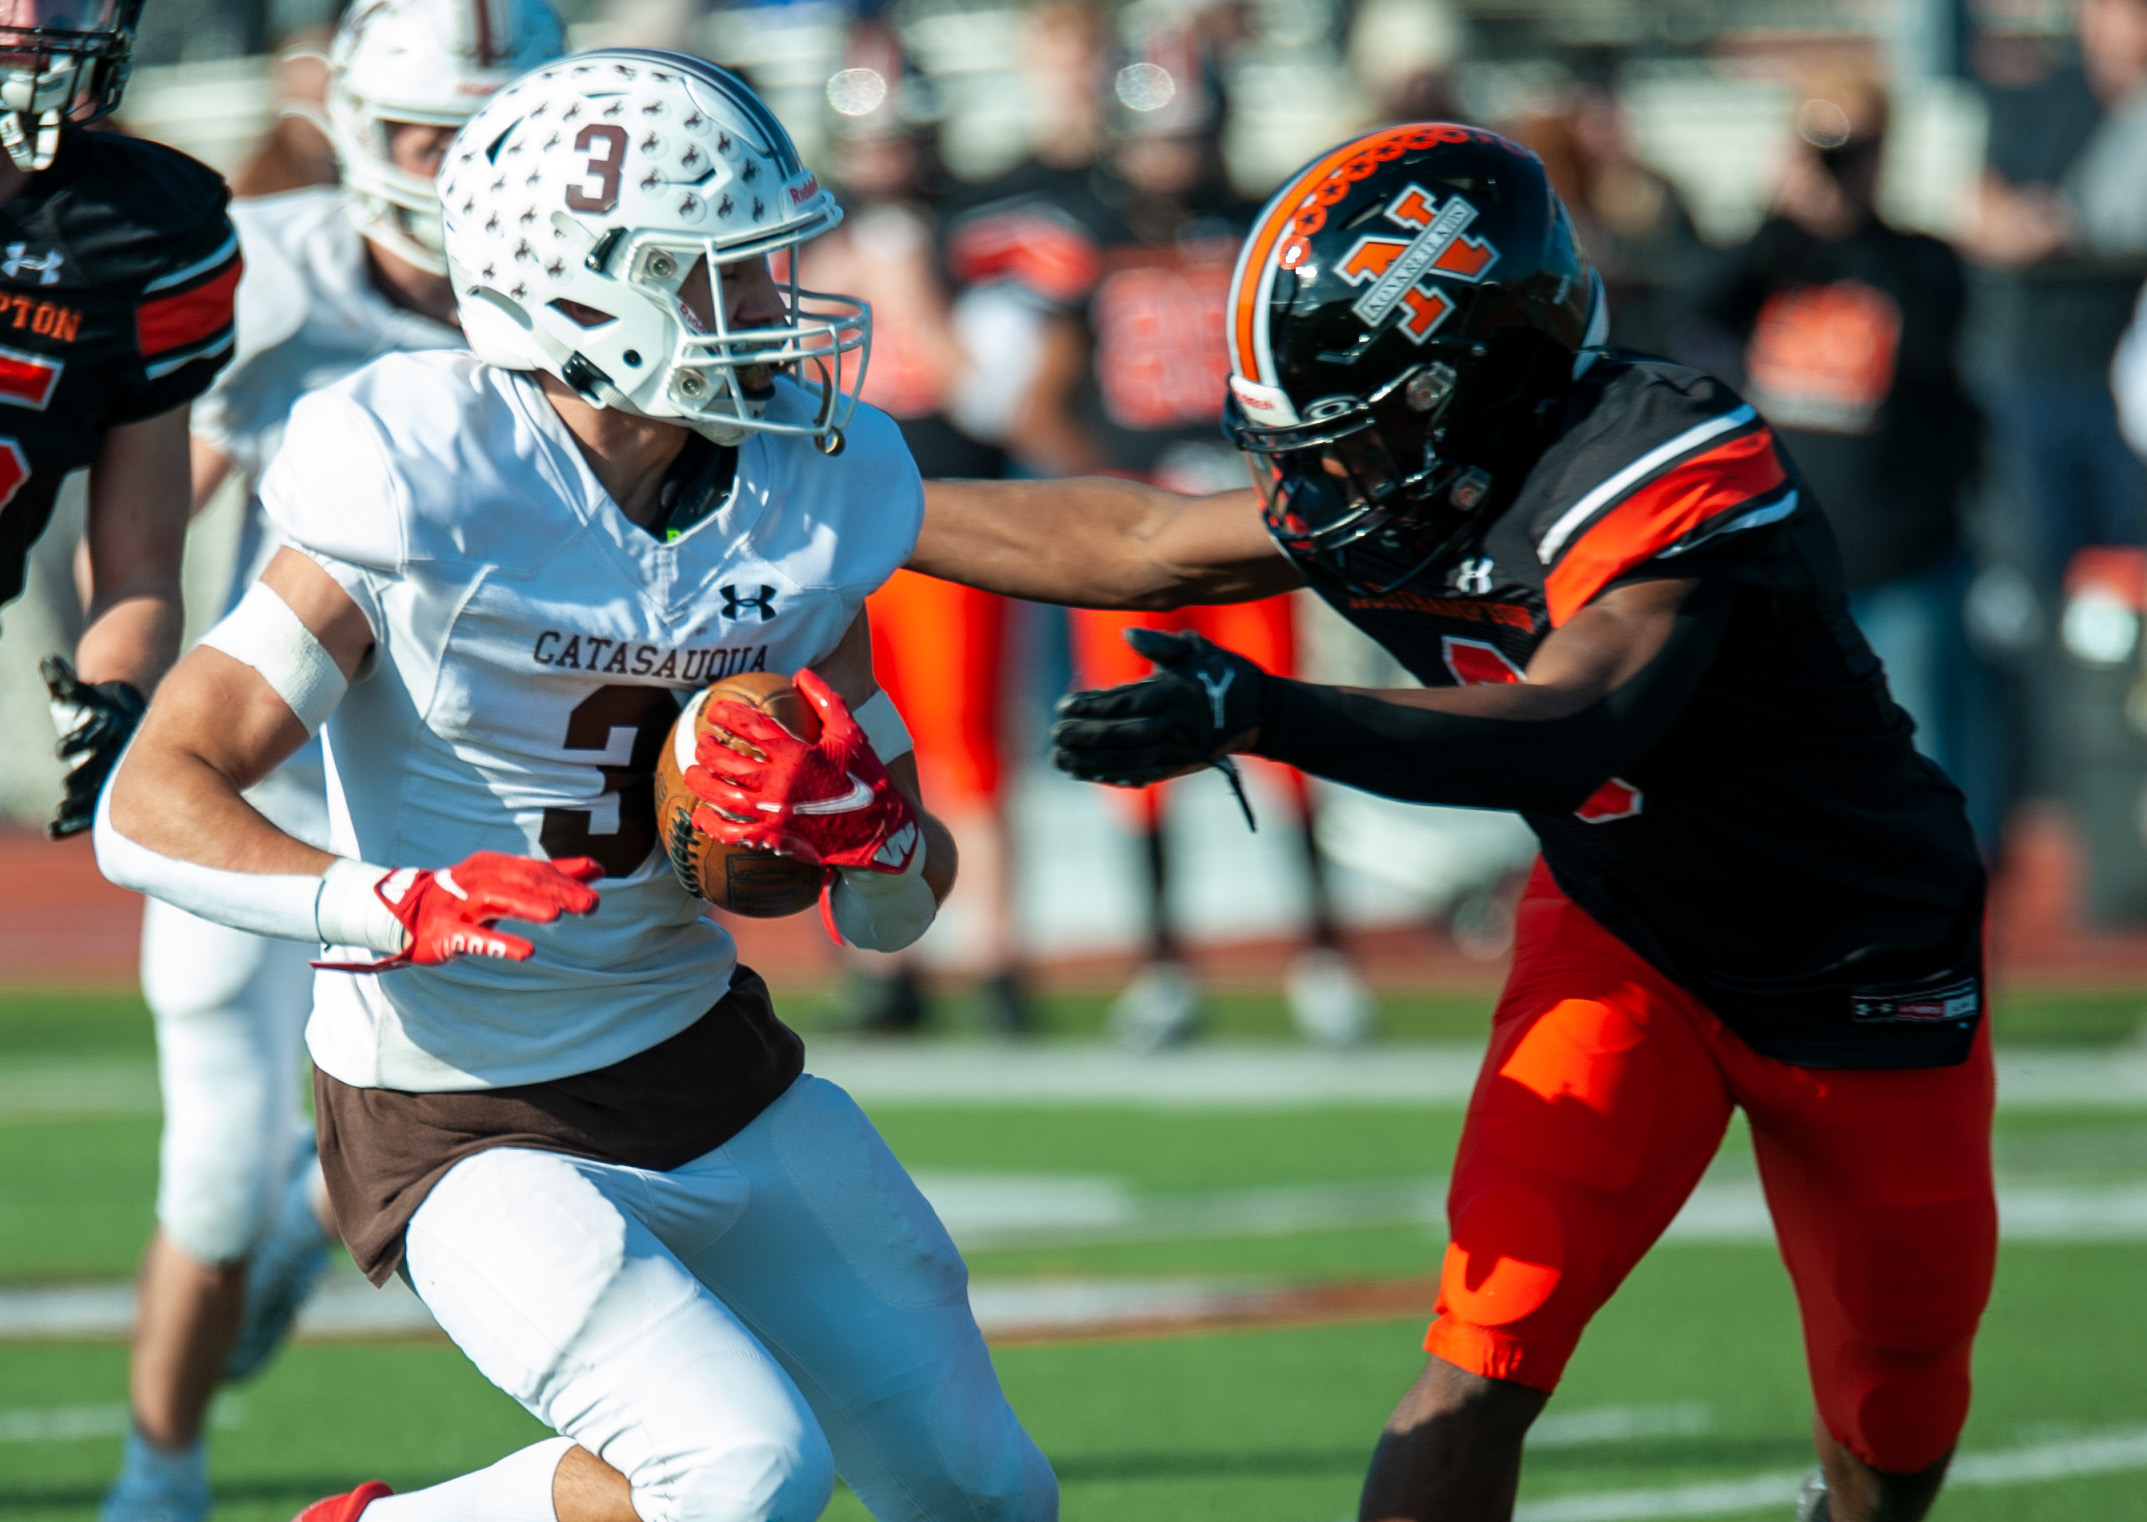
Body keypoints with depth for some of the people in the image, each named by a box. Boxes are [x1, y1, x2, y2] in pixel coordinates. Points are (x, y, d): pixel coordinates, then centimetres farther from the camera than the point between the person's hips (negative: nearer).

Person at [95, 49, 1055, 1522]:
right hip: (471, 1125, -7)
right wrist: (395, 908, -40)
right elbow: (152, 807, -23)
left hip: (715, 1065, 7)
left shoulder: (804, 493, -2)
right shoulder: (421, 484, -20)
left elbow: (900, 910, 5)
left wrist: (865, 824, -19)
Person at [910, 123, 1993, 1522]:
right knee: (1490, 1350, -17)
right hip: (1620, 934, 4)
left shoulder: (1669, 465, -33)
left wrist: (1260, 716, -59)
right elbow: (1137, 546, 6)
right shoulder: (1383, 493, -11)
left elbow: (1566, 730, -48)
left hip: (1862, 974, -4)